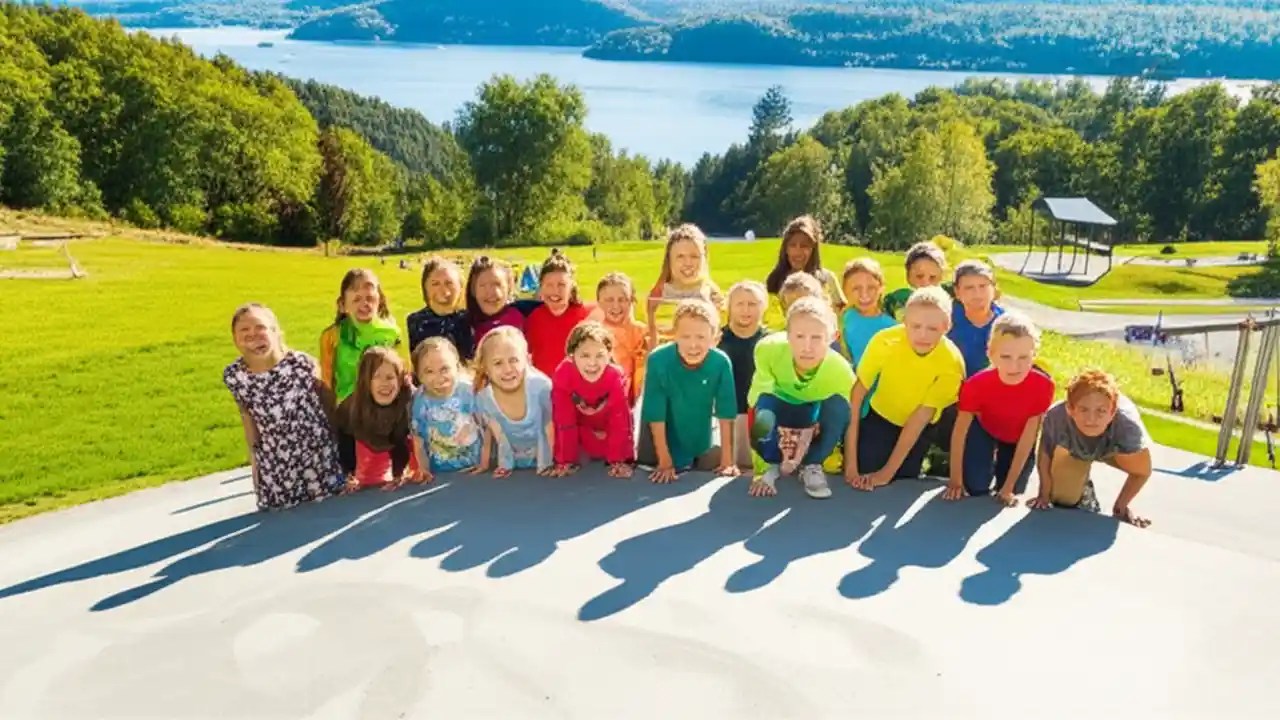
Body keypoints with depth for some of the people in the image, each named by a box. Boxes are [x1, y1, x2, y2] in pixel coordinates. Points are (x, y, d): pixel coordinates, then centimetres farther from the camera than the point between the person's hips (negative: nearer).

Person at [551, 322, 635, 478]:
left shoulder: (616, 377, -32)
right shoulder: (562, 376, -34)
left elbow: (620, 422, -25)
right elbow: (565, 422, -26)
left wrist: (618, 461, -25)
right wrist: (566, 460, -22)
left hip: (611, 433, 0)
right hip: (581, 430, 0)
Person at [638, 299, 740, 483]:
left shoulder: (721, 363, -24)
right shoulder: (658, 360, -29)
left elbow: (726, 414, -15)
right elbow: (656, 415, -22)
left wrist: (727, 460, -14)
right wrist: (665, 461, -19)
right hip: (659, 445, -1)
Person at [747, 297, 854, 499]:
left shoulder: (841, 372, -35)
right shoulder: (768, 349, -35)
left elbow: (844, 421, -19)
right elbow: (756, 398, -25)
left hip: (815, 412, 0)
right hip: (779, 403, 0)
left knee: (838, 405, -33)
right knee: (762, 419, -35)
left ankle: (811, 467, -7)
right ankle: (772, 466, 1)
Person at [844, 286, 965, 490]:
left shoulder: (951, 362, -29)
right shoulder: (885, 341, -30)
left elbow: (921, 416, -24)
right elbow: (855, 397, -26)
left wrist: (888, 471, -24)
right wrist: (850, 463, -29)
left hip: (926, 426, 0)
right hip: (882, 416, 0)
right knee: (864, 470, -14)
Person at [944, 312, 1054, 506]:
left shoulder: (1043, 385, -36)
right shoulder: (976, 384, -37)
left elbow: (1028, 438, -27)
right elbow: (960, 432, -24)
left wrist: (1009, 487, -23)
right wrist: (956, 481, -20)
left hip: (1017, 439, 1)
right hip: (985, 431, -1)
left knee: (1012, 495, -3)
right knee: (976, 488, -12)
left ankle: (1001, 466, 30)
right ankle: (991, 463, 21)